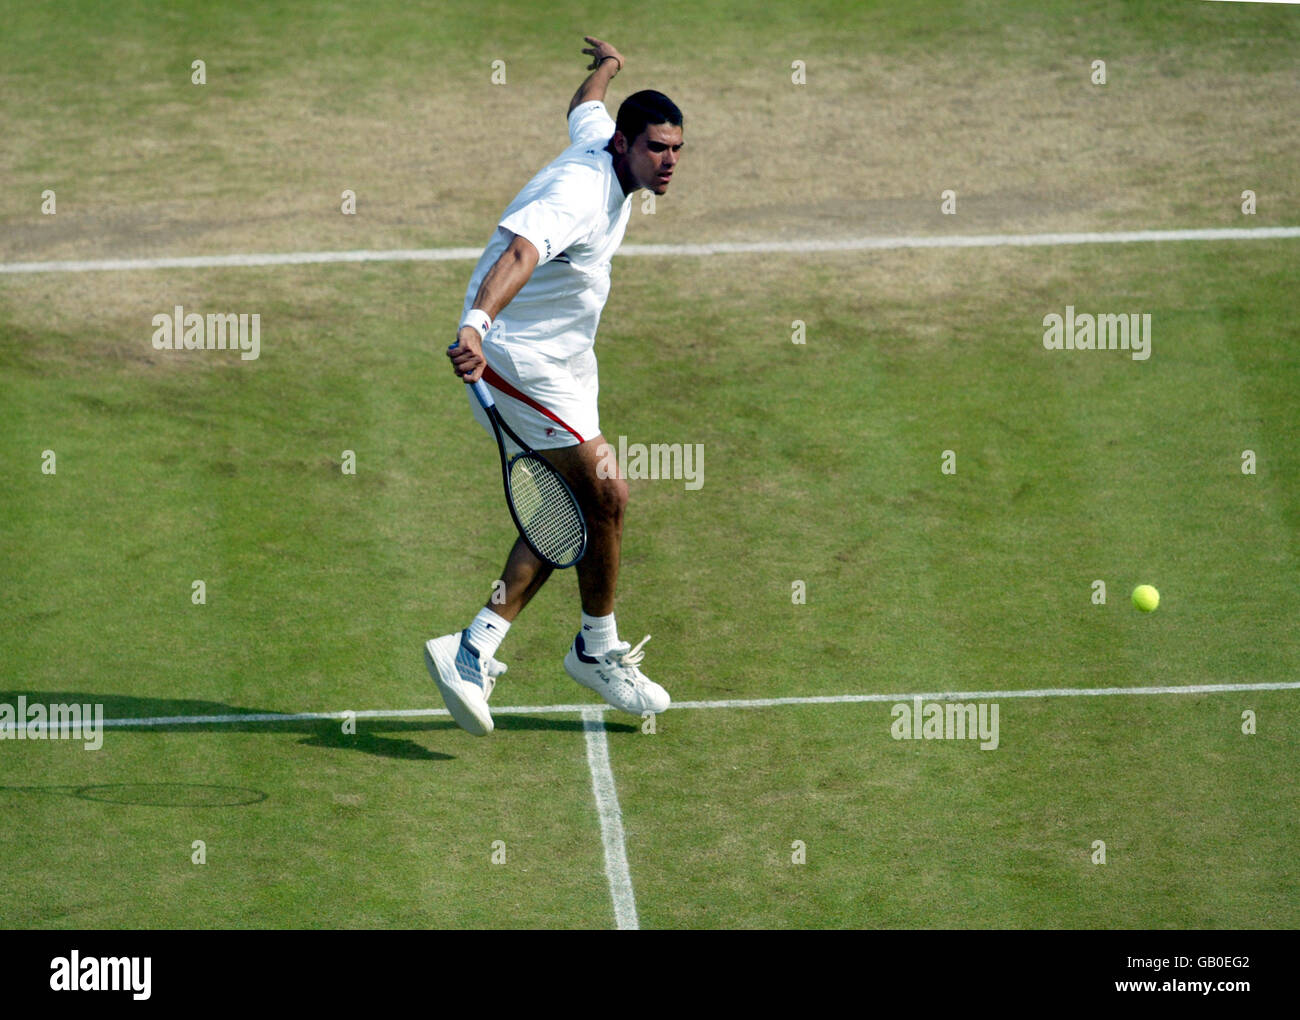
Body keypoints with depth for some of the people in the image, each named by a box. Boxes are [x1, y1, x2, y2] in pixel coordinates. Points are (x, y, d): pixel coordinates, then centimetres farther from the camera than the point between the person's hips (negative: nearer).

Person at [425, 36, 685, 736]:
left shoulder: (601, 144, 4)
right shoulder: (579, 192, -28)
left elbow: (584, 106, 29)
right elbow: (520, 251, -46)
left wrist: (607, 65, 52)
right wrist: (477, 323, -64)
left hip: (559, 363, 11)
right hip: (520, 358, -11)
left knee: (569, 510, 4)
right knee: (605, 495, -10)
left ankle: (475, 649, 1)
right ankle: (599, 651, 9)